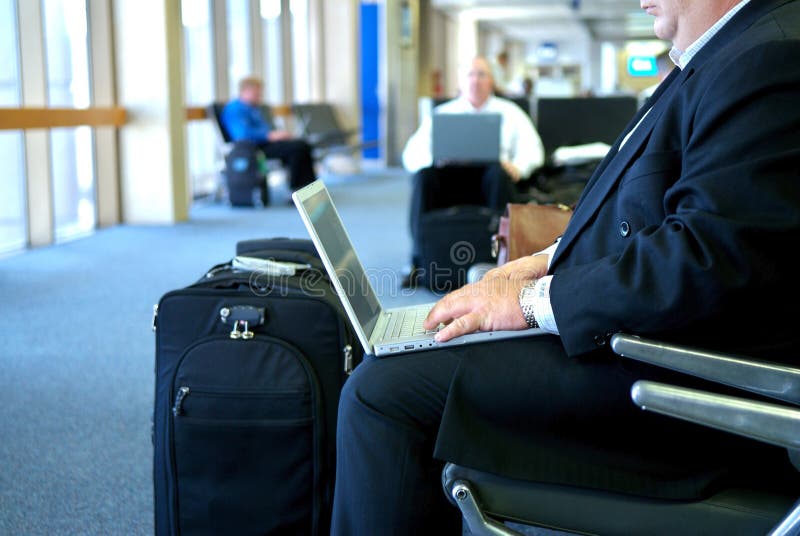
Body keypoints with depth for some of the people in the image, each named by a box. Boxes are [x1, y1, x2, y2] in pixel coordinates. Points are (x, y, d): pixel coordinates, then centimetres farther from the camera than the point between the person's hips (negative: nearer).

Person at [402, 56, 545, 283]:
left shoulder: (508, 112, 20)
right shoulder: (442, 113, 19)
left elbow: (532, 149, 9)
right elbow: (411, 155, 7)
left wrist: (517, 167, -16)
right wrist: (433, 160, -17)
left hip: (489, 179, 0)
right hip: (449, 176, 1)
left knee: (499, 172, -35)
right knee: (423, 175, -32)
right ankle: (421, 260, -31)